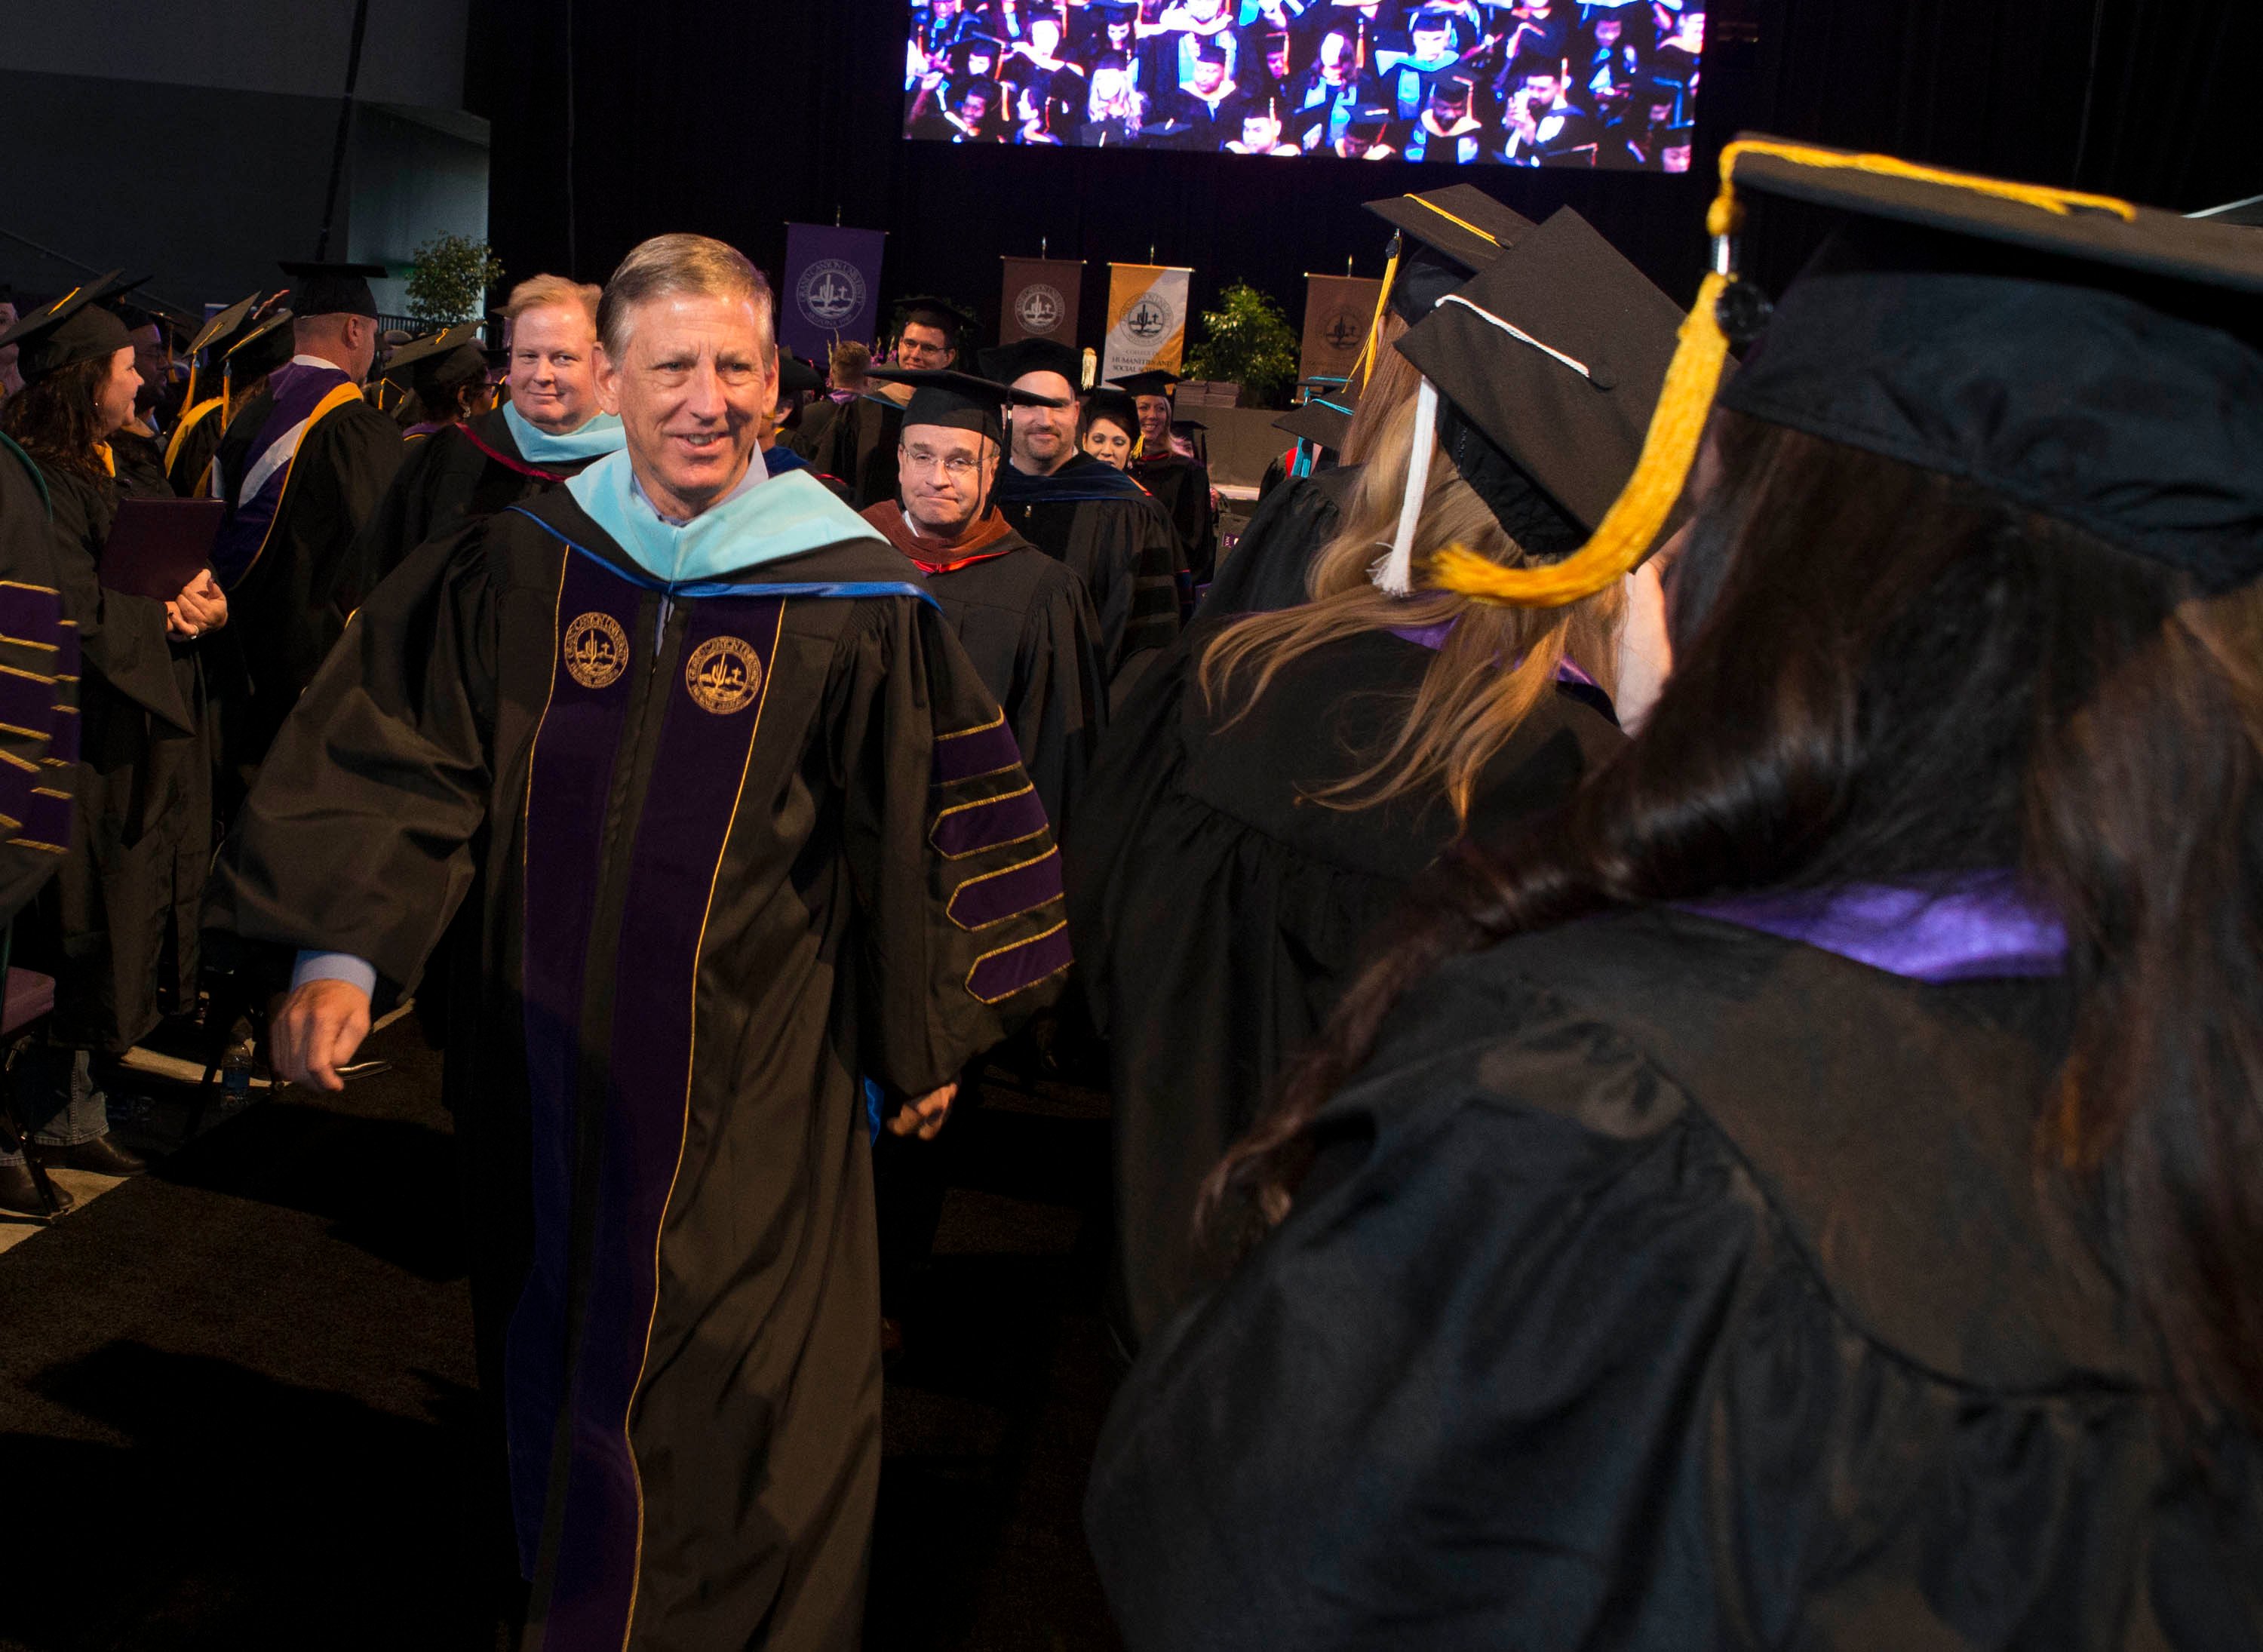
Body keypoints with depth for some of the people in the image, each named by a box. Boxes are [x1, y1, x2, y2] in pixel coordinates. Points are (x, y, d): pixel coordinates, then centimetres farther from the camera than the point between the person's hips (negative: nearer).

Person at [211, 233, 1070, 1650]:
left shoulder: (855, 600, -13)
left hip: (755, 1081, -4)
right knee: (561, 1358, 24)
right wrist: (343, 948, -15)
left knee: (741, 1407, 7)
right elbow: (412, 762, 0)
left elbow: (912, 835, -5)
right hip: (551, 1054, 4)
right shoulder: (522, 565, -3)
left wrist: (923, 1046, 4)